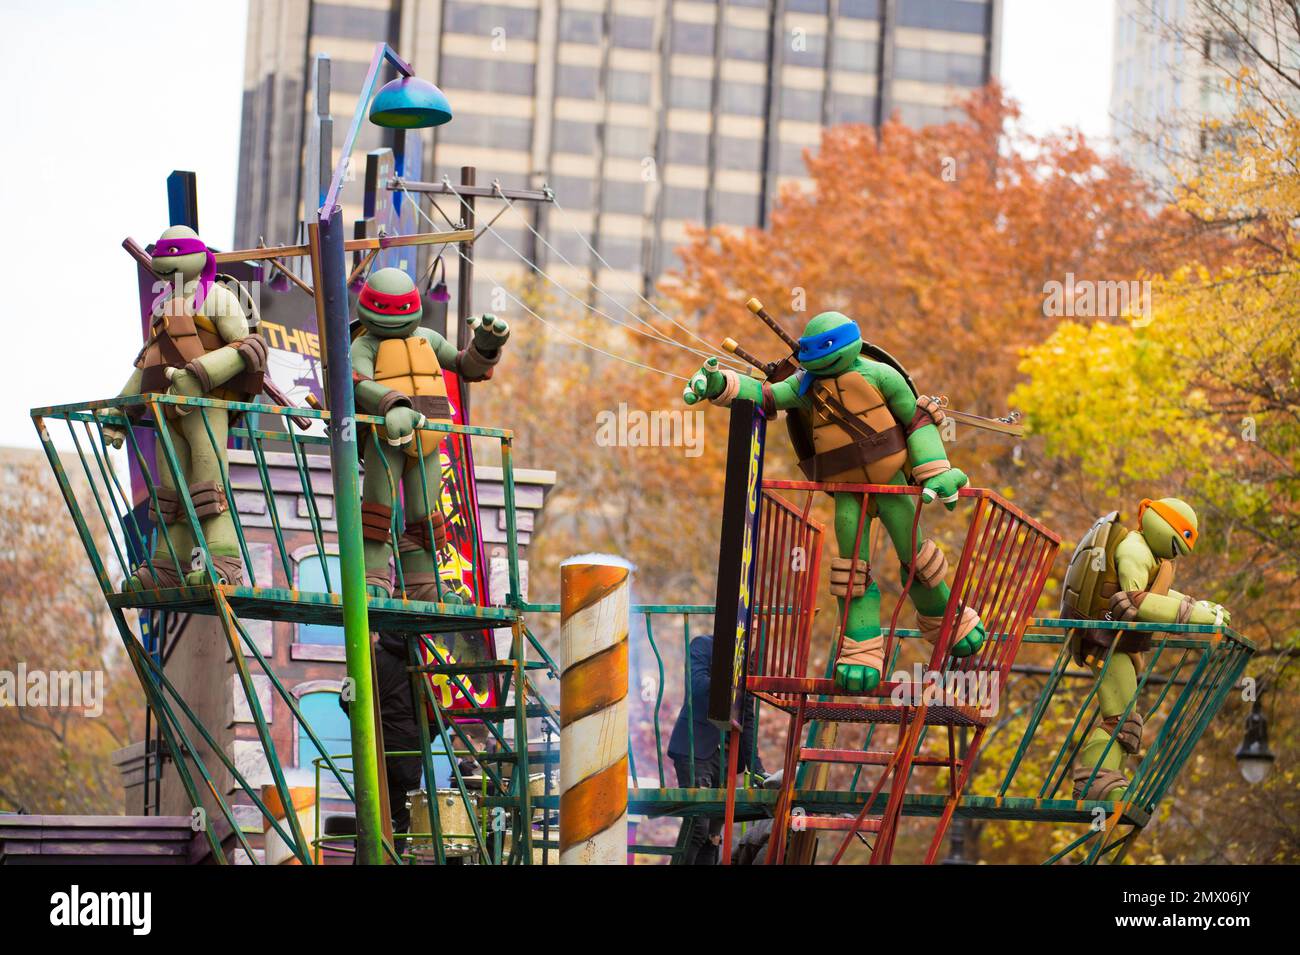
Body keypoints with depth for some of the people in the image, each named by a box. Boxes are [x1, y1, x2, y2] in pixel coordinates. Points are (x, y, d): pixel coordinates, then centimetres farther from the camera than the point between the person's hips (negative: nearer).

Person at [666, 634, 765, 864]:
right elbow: (698, 685, -19)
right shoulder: (703, 645, -1)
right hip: (694, 749, -6)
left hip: (723, 755, 6)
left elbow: (747, 721, 18)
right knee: (697, 826, -16)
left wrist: (756, 769, 13)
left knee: (713, 835, 3)